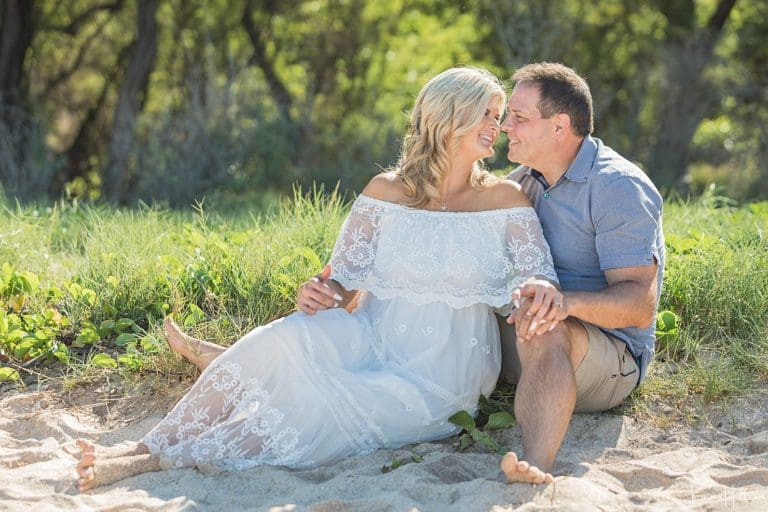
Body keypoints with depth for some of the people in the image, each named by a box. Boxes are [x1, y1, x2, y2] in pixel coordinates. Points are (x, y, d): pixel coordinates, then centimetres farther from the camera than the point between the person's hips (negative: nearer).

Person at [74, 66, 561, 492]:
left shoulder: (505, 200, -1)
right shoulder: (387, 191, 4)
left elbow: (538, 281, -9)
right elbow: (345, 283, 5)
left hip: (442, 375, -2)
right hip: (373, 341, 2)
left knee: (326, 402, -28)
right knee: (290, 337, -28)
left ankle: (160, 459, -22)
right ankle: (150, 445, -26)